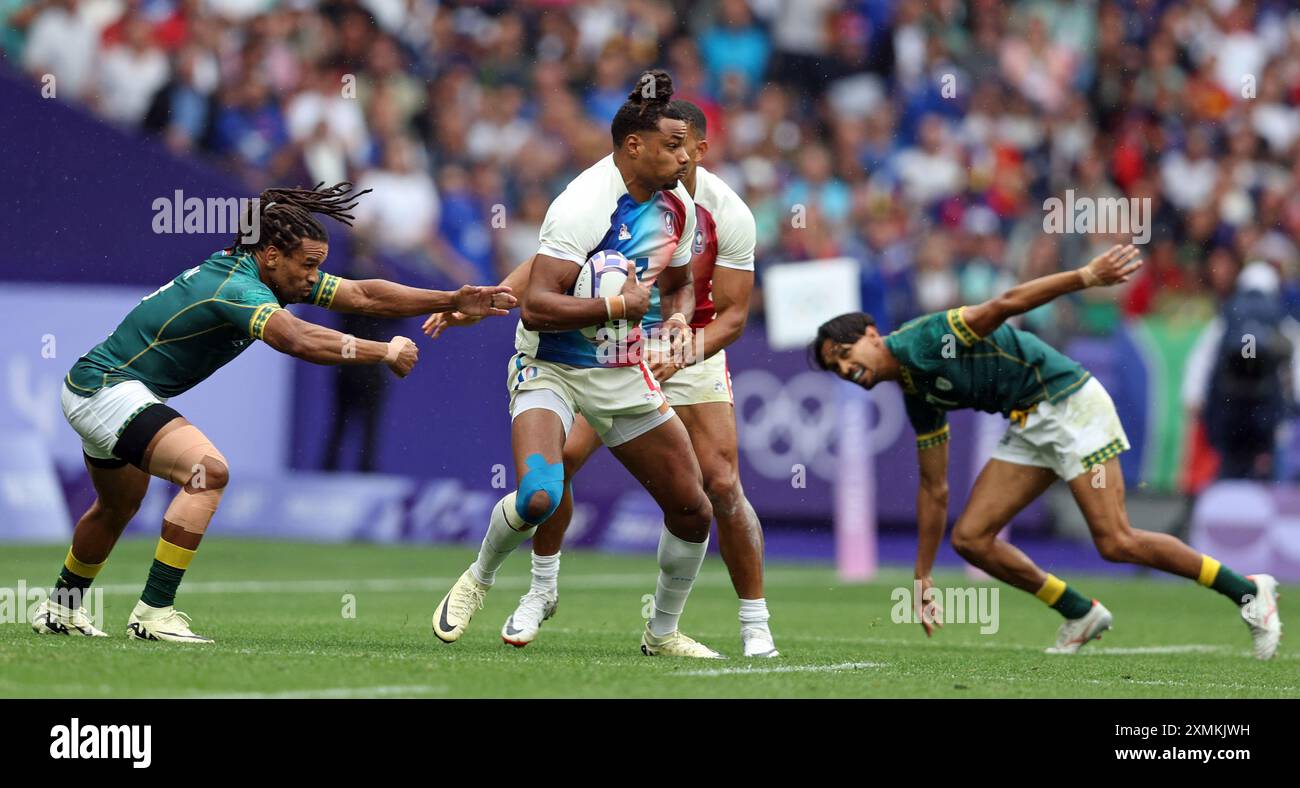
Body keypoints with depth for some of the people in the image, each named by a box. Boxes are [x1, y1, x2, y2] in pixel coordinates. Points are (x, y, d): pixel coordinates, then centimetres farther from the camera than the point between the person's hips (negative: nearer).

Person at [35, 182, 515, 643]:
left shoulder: (268, 273, 0)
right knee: (208, 471, -25)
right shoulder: (236, 287, -28)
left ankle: (61, 609, 47)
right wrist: (384, 352, -38)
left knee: (120, 505, 28)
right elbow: (299, 340, -45)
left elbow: (362, 295, 2)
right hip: (107, 391, -11)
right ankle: (153, 613, -23)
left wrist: (453, 301, -4)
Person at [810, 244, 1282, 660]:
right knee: (970, 538, 0)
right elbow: (934, 487, 19)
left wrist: (1087, 276, -34)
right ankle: (1081, 614, 12)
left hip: (1069, 403, -9)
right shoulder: (917, 396, 11)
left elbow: (1007, 303, -22)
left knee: (1116, 543, -15)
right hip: (1029, 427, 9)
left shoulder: (924, 337, -13)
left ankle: (1248, 592, -3)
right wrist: (923, 577, 19)